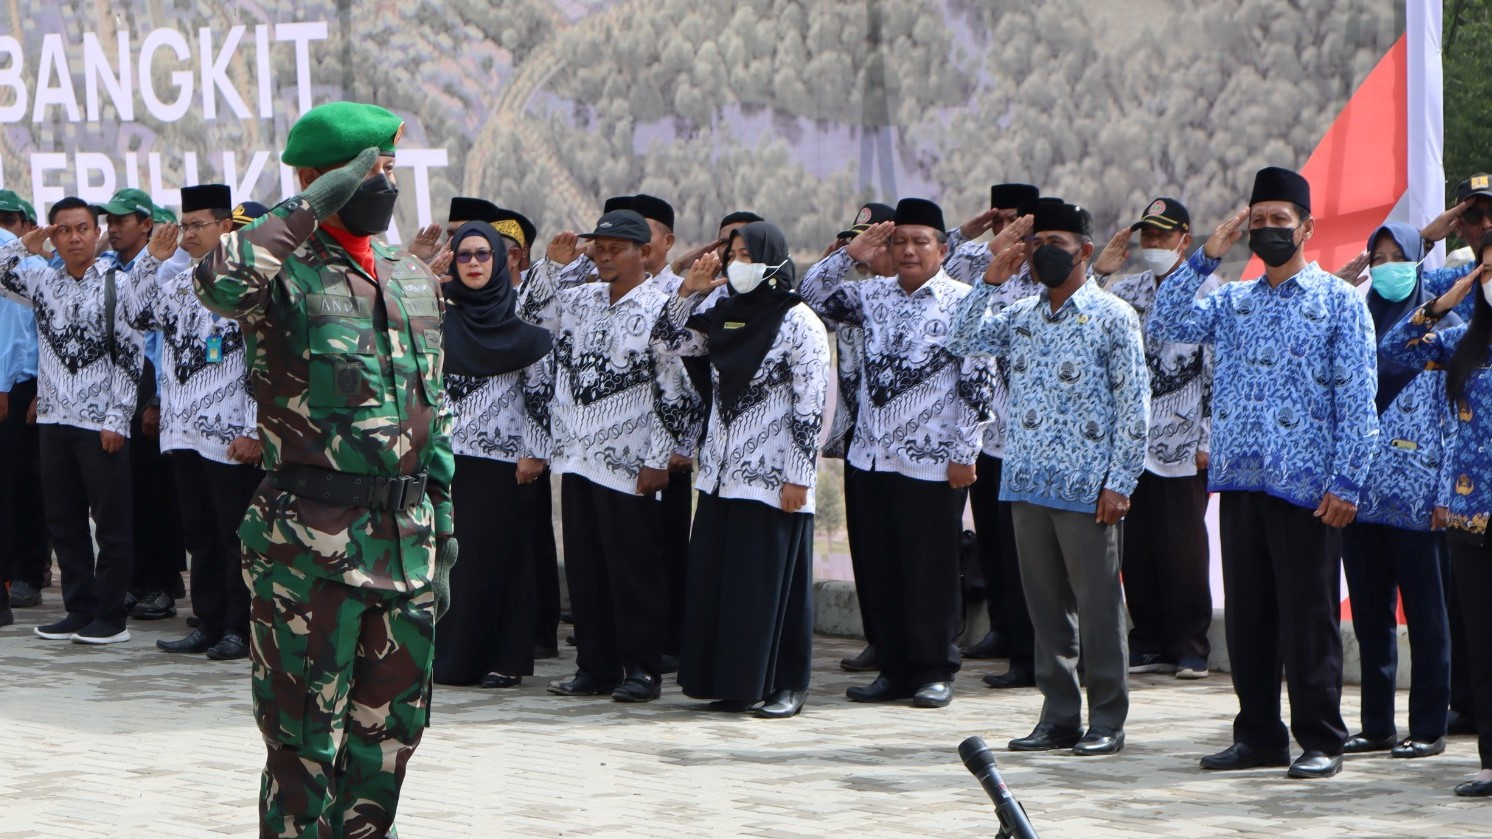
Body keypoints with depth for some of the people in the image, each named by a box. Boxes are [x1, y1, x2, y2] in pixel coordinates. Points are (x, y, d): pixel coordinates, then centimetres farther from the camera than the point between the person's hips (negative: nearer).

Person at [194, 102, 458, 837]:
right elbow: (218, 281, -33)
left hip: (405, 539, 6)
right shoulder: (285, 273, -7)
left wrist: (440, 538, 17)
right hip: (310, 544, -6)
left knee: (389, 734, 13)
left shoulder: (414, 279, 14)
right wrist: (310, 209, -23)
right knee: (304, 740, 1)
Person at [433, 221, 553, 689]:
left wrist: (536, 452, -6)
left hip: (504, 457, -3)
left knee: (500, 557, -2)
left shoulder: (522, 315, 1)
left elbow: (540, 386, -1)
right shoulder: (441, 314, 10)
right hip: (448, 453, 3)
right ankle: (451, 655, 8)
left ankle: (505, 659, 2)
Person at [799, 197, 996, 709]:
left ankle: (934, 672, 9)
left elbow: (978, 384, -8)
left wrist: (964, 453, -10)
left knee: (930, 572, 0)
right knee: (877, 571, 8)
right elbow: (811, 297, 11)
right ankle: (894, 670, 17)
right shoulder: (873, 296, 11)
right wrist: (851, 255, -1)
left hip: (931, 464, -6)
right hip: (870, 457, 6)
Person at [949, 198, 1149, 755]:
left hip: (1087, 489, -6)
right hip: (1028, 484, 6)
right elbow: (963, 342, 9)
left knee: (1098, 606, -1)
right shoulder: (1021, 317, 14)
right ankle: (1059, 718, 16)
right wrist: (990, 282, 1)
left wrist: (1120, 482, -11)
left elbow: (1134, 405, -6)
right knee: (1046, 606, 9)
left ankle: (1107, 723, 5)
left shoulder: (1112, 317, -4)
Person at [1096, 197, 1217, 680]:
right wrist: (1099, 273, -2)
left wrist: (1207, 440, -9)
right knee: (1137, 549, 5)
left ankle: (1190, 650, 6)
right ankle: (1150, 644, 14)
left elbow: (1217, 370, -5)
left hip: (1183, 446, -5)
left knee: (1183, 548, -2)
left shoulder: (1206, 290, -2)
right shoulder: (1127, 290, 14)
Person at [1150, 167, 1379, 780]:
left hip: (1305, 485, -5)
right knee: (1247, 614, 8)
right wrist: (1207, 257, -1)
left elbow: (1357, 400, -5)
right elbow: (1166, 325, 2)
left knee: (1309, 616, -2)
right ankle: (1258, 735, 16)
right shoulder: (1232, 302, 15)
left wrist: (1345, 484, -12)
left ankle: (1320, 742, 5)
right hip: (1239, 481, 5)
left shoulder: (1338, 302, 0)